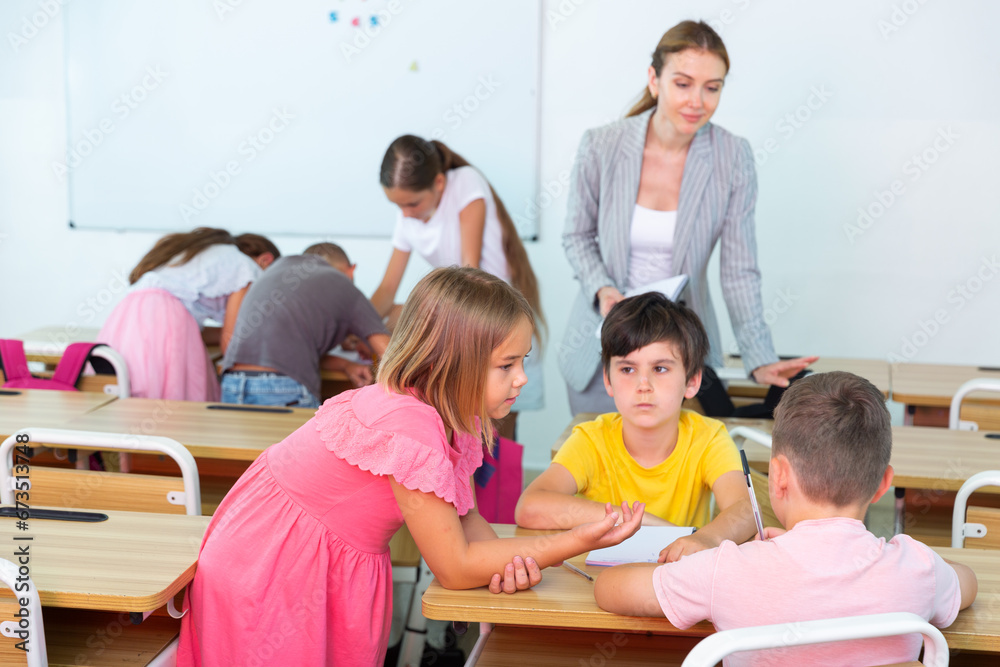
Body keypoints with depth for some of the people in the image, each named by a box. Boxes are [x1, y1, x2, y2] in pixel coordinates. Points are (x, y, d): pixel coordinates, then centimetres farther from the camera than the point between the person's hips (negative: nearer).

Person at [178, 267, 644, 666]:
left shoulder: (451, 411, -5)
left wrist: (510, 559, -20)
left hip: (338, 567, 8)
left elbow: (464, 515, 3)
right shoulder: (409, 429, -33)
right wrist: (579, 541, -28)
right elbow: (454, 568, -26)